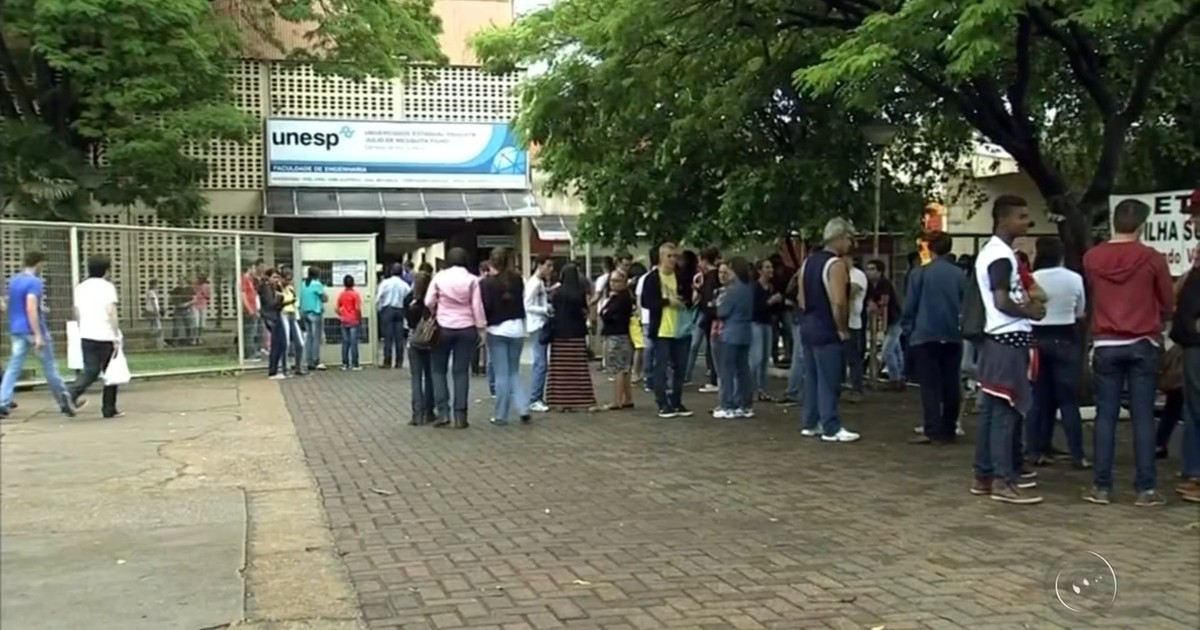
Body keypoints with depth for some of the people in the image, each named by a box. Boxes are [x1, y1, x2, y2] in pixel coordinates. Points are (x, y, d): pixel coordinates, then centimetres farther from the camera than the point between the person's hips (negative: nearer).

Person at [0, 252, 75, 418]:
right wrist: (38, 335, -24)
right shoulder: (34, 282, -14)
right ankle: (64, 401, 16)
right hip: (33, 330, -7)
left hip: (16, 330, 7)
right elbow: (31, 308, -23)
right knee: (49, 366, 5)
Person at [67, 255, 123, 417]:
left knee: (90, 370, 10)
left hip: (87, 336, 5)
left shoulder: (80, 287, 12)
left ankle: (72, 392, -17)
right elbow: (111, 313, -14)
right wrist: (116, 337, -14)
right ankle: (109, 409, 8)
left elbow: (77, 314, 15)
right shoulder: (107, 287, -6)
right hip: (106, 336, -5)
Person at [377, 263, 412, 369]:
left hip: (387, 309, -2)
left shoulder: (385, 282, -4)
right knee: (399, 337, 4)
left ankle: (387, 362, -3)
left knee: (388, 337, -2)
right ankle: (399, 362, 4)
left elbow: (379, 298, -7)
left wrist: (378, 309, 6)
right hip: (399, 310, 2)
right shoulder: (404, 285, 3)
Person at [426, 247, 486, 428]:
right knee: (461, 371, 5)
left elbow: (428, 302, -1)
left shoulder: (439, 277, -1)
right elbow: (477, 306, -3)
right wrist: (481, 329, 4)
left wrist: (434, 317, 18)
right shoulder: (472, 279, -2)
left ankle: (443, 412, 2)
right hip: (466, 328, 0)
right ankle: (460, 416, 4)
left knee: (439, 370, 12)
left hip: (443, 328, 0)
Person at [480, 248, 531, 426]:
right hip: (517, 328, 3)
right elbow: (522, 302, 8)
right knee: (514, 371, 15)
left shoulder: (486, 283, -9)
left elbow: (484, 308, -12)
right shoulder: (517, 279, 2)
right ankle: (523, 409, 3)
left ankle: (500, 415, 7)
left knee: (501, 374, 2)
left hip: (497, 330, -3)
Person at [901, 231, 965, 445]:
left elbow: (909, 306, -5)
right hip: (953, 336, 3)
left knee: (930, 385, -2)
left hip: (926, 335, -3)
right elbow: (966, 306, 7)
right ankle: (949, 430, 16)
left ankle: (934, 431, -6)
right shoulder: (959, 275, 1)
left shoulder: (920, 273, -7)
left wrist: (908, 330, 6)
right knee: (951, 385, 10)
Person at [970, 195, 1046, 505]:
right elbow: (1002, 302, -23)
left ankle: (984, 474, 17)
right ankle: (1003, 480, -4)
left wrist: (1025, 301, 13)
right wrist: (1030, 311, -7)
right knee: (1006, 411, -7)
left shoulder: (989, 251, 17)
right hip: (1009, 341, -10)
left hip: (996, 339, 11)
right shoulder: (1002, 256, -15)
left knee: (991, 409, 12)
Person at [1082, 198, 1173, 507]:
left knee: (1105, 416, 5)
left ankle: (1101, 487, 6)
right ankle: (1146, 488, 4)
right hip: (1142, 344, -1)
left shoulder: (1091, 258, -2)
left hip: (1106, 344, 2)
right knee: (1143, 418, 2)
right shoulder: (1152, 259, -7)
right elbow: (1168, 303, 4)